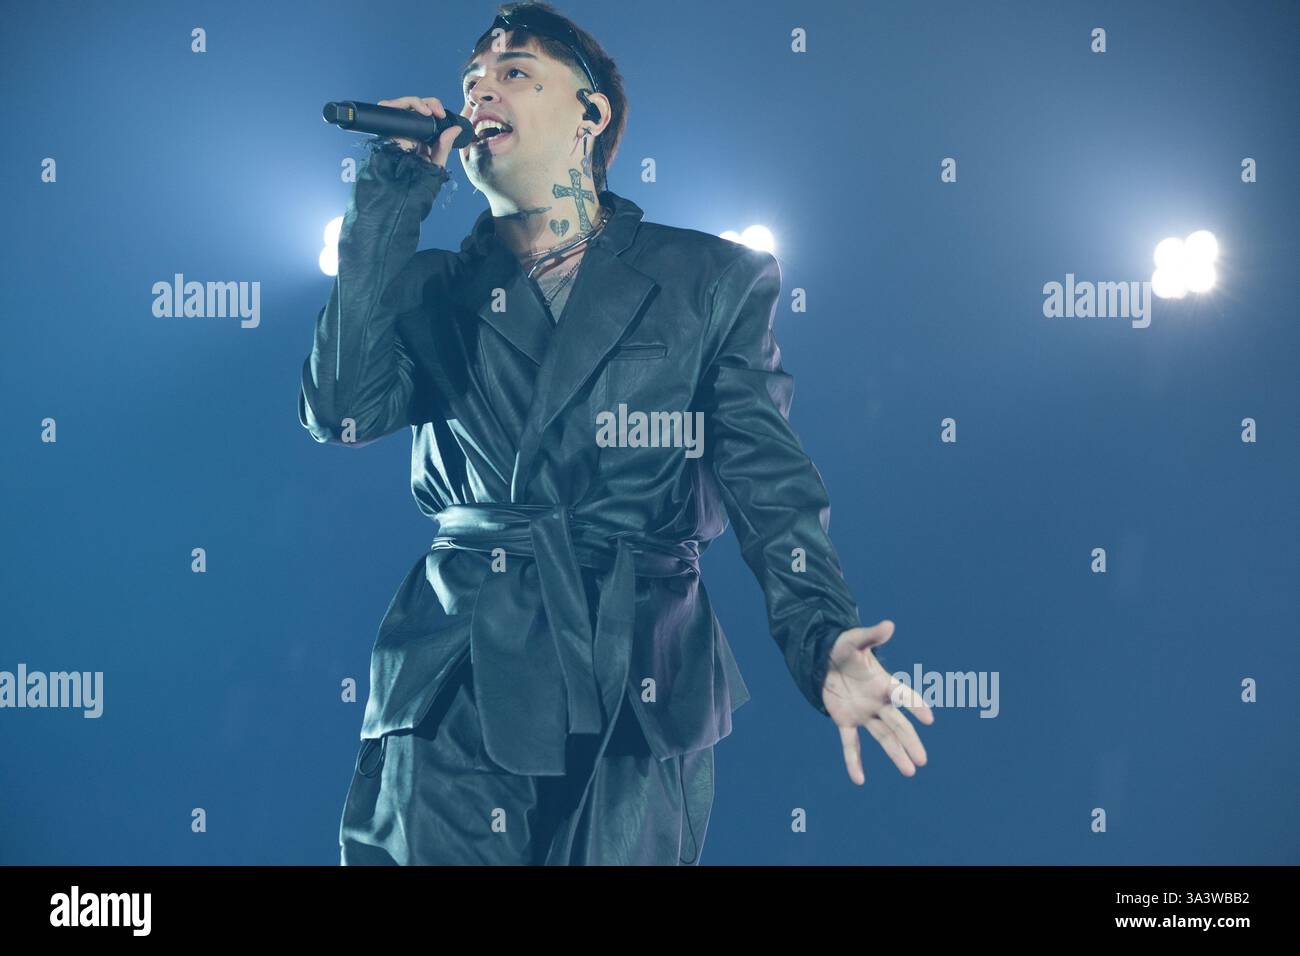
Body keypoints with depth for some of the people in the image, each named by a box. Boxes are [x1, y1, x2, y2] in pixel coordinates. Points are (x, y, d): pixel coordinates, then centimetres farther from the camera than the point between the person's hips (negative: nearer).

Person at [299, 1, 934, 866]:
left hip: (636, 711, -1)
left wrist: (823, 641, -19)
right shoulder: (431, 291, 11)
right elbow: (342, 413, -7)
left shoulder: (712, 281, 6)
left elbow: (771, 486, -1)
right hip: (451, 703, 2)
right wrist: (395, 195, -5)